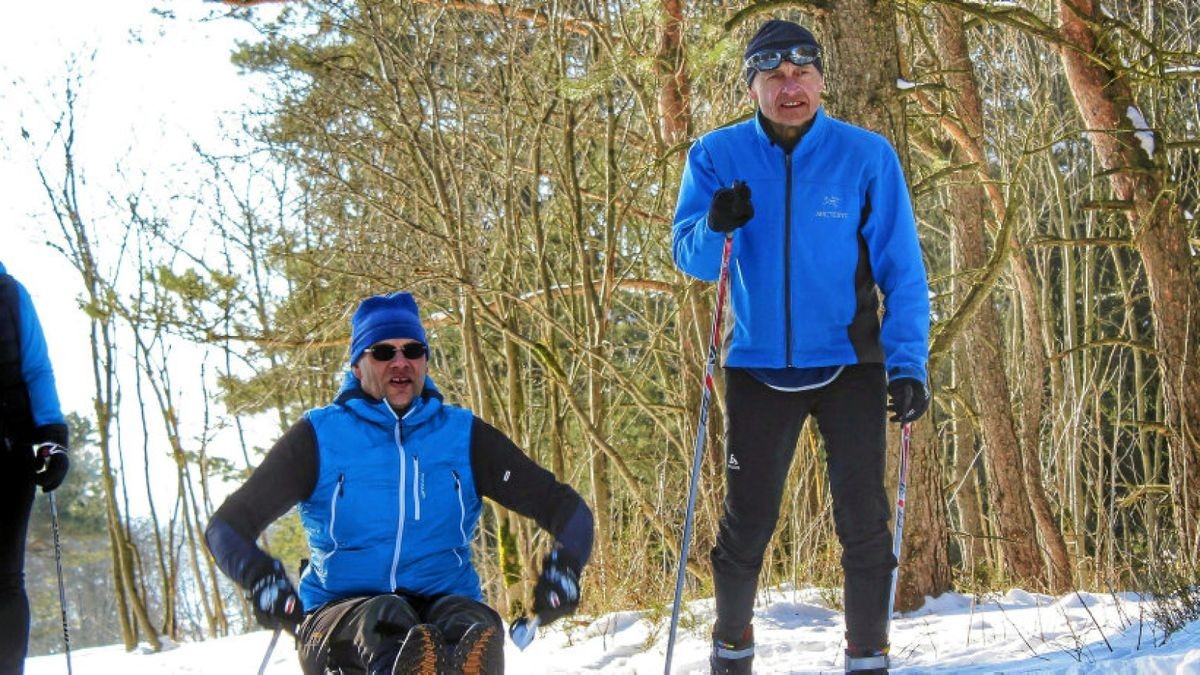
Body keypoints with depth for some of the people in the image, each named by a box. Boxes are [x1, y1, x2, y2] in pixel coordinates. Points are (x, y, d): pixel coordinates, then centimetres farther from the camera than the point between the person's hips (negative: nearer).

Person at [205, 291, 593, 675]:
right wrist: (259, 576, -18)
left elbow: (564, 507, 11)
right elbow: (226, 527, 4)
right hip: (337, 623, -1)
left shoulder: (463, 436, 12)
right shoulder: (319, 437, 6)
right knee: (385, 620, -36)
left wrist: (563, 566, -11)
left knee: (478, 631, -34)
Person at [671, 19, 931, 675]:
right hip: (759, 365, 1)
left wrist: (908, 363, -13)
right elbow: (690, 258, -3)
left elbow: (902, 270, -5)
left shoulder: (866, 156, -7)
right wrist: (715, 228, -26)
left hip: (849, 363, -1)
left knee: (862, 520, -4)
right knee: (747, 523, 7)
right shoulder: (718, 156, -3)